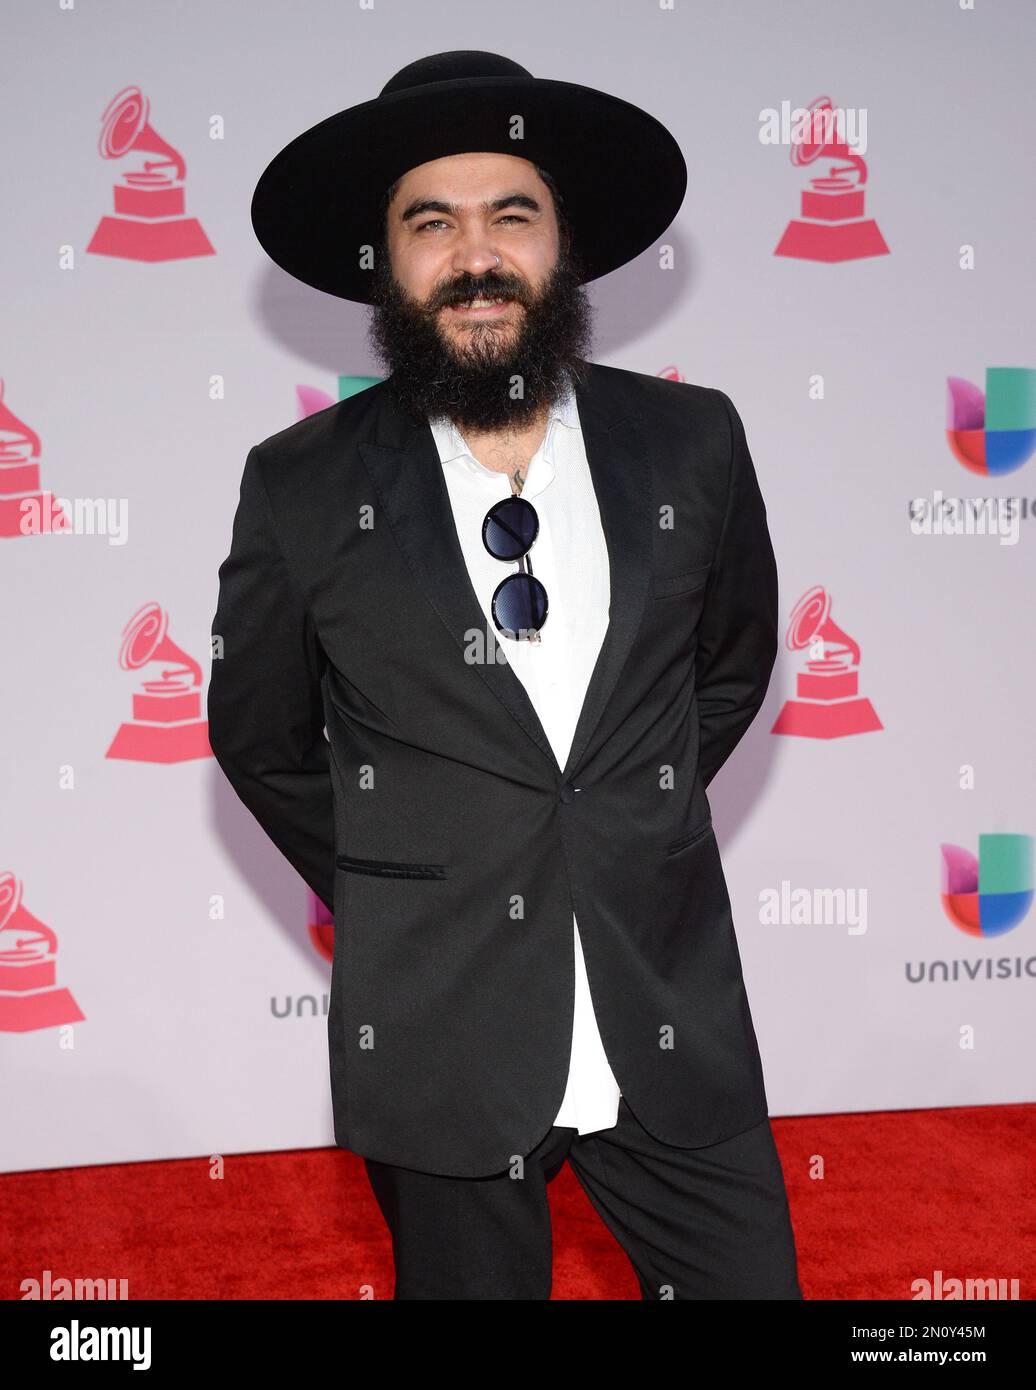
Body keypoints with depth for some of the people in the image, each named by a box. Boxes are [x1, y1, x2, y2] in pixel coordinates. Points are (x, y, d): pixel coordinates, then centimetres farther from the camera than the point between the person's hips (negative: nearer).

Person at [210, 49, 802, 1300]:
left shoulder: (691, 445, -3)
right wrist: (382, 892, 7)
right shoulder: (303, 489, -7)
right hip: (441, 1044, -1)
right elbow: (260, 744, 7)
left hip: (675, 1031, 2)